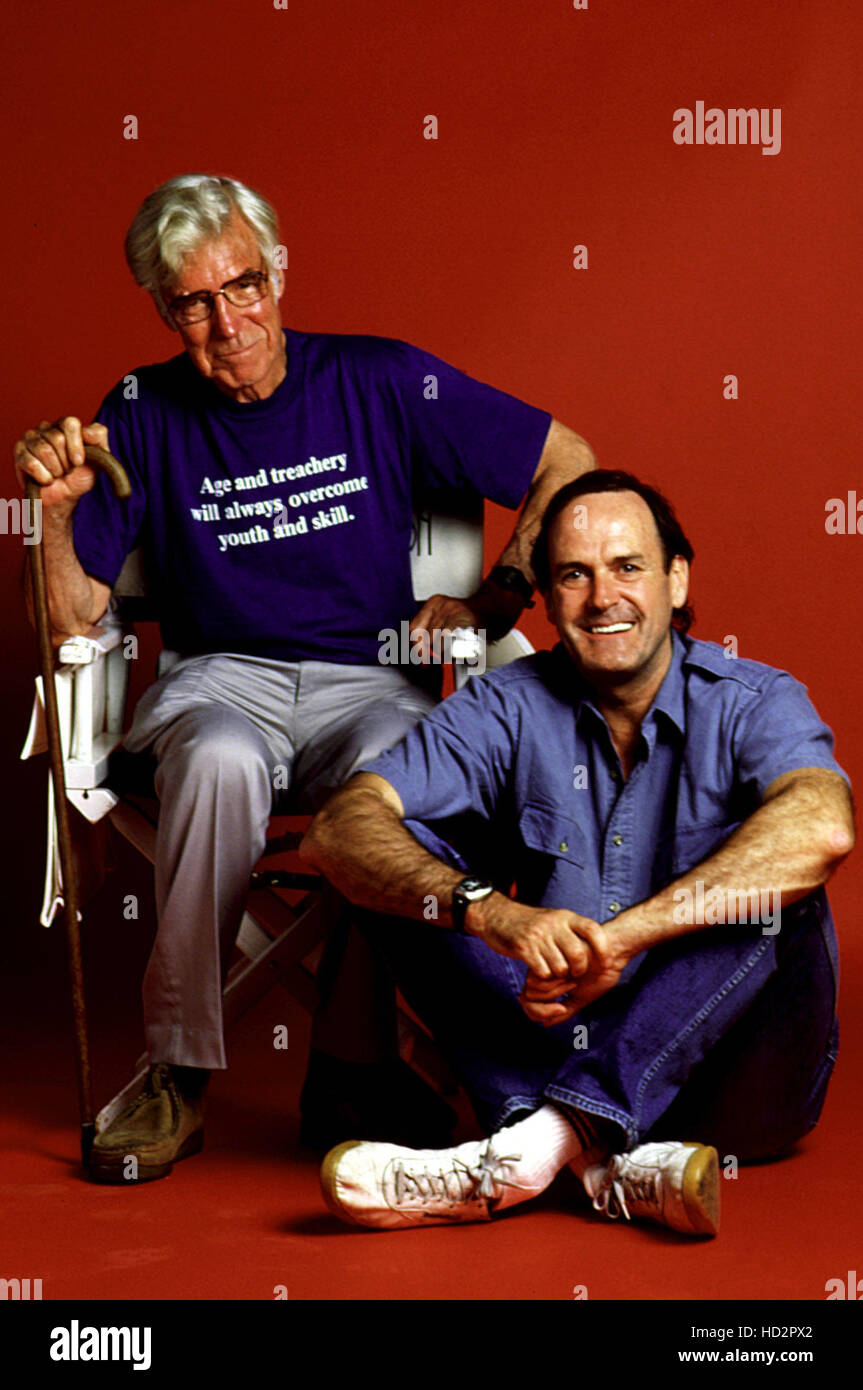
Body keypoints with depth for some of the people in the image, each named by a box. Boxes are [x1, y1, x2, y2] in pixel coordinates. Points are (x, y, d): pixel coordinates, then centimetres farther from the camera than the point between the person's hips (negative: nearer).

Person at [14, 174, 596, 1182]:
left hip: (366, 684, 0)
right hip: (217, 681, 0)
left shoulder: (380, 382, 3)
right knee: (219, 761, -37)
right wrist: (57, 511, -15)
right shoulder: (142, 415, 5)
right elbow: (73, 620, 2)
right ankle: (179, 1077, -25)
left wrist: (492, 603, 2)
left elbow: (567, 463, 9)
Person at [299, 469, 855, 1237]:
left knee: (768, 892, -28)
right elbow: (339, 830, -15)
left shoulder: (751, 701, -8)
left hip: (725, 1080, -2)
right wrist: (494, 914, -33)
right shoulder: (508, 709, -1)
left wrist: (620, 936, -37)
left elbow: (824, 827, -32)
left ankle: (546, 1138, -33)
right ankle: (612, 1158, -29)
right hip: (555, 1047, 3)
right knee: (408, 861, -13)